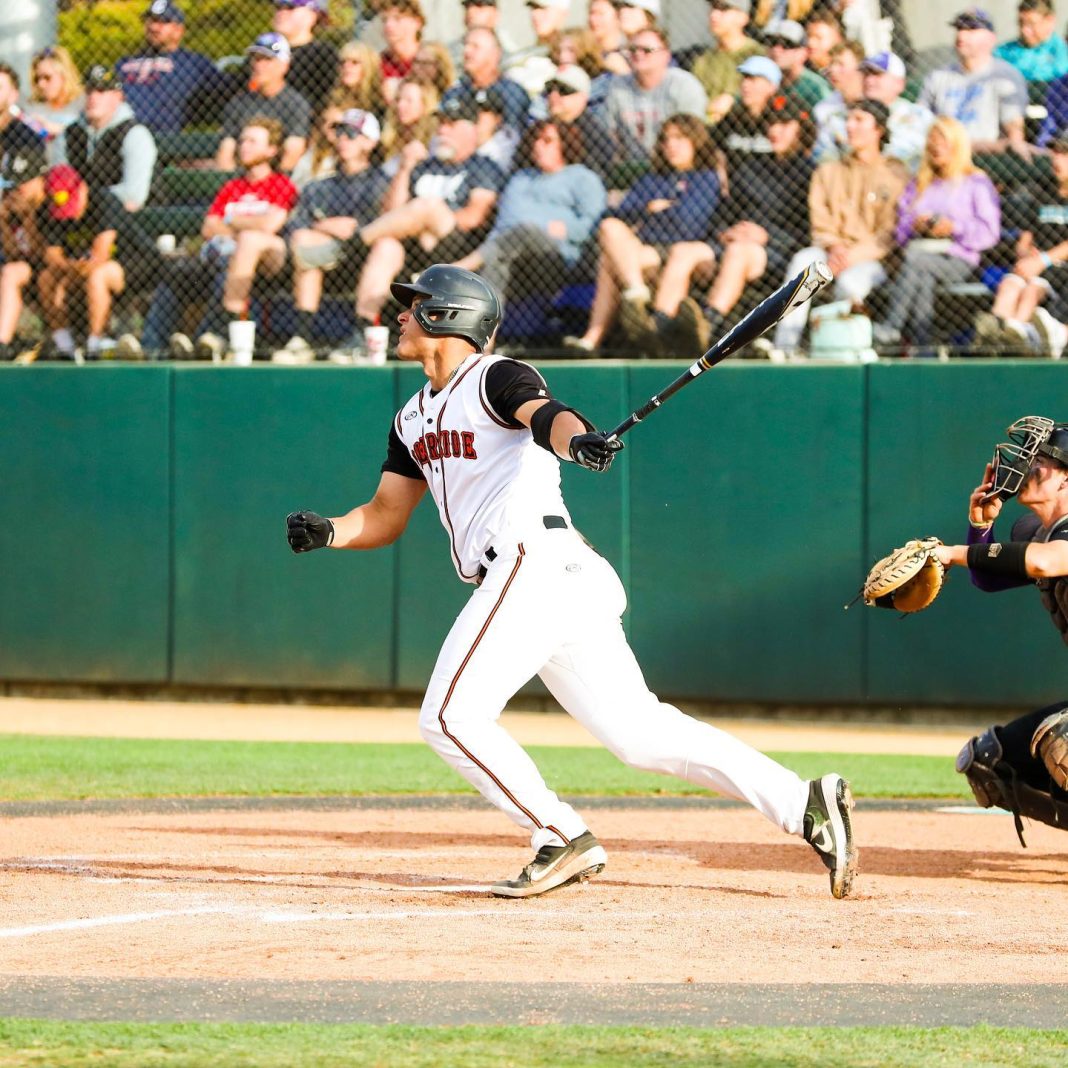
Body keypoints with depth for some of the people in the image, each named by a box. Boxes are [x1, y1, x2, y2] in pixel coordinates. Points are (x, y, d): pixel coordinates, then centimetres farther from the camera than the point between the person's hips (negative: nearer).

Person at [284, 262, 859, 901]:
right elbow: (385, 518, 27)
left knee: (450, 716, -9)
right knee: (639, 731, 1)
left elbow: (545, 415, -23)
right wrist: (327, 531, 6)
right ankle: (804, 805, -5)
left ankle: (564, 841, -8)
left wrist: (576, 438, -46)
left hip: (536, 563, -8)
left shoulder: (497, 377, -1)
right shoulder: (415, 418, 25)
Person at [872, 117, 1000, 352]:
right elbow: (899, 230, 19)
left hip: (957, 259, -4)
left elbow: (989, 233, 2)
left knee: (915, 258, -36)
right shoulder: (918, 184, 28)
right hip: (920, 250, 4)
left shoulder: (977, 183, 12)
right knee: (923, 278, -34)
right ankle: (921, 344, -45)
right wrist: (914, 225, -2)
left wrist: (954, 228, -11)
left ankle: (891, 327, -45)